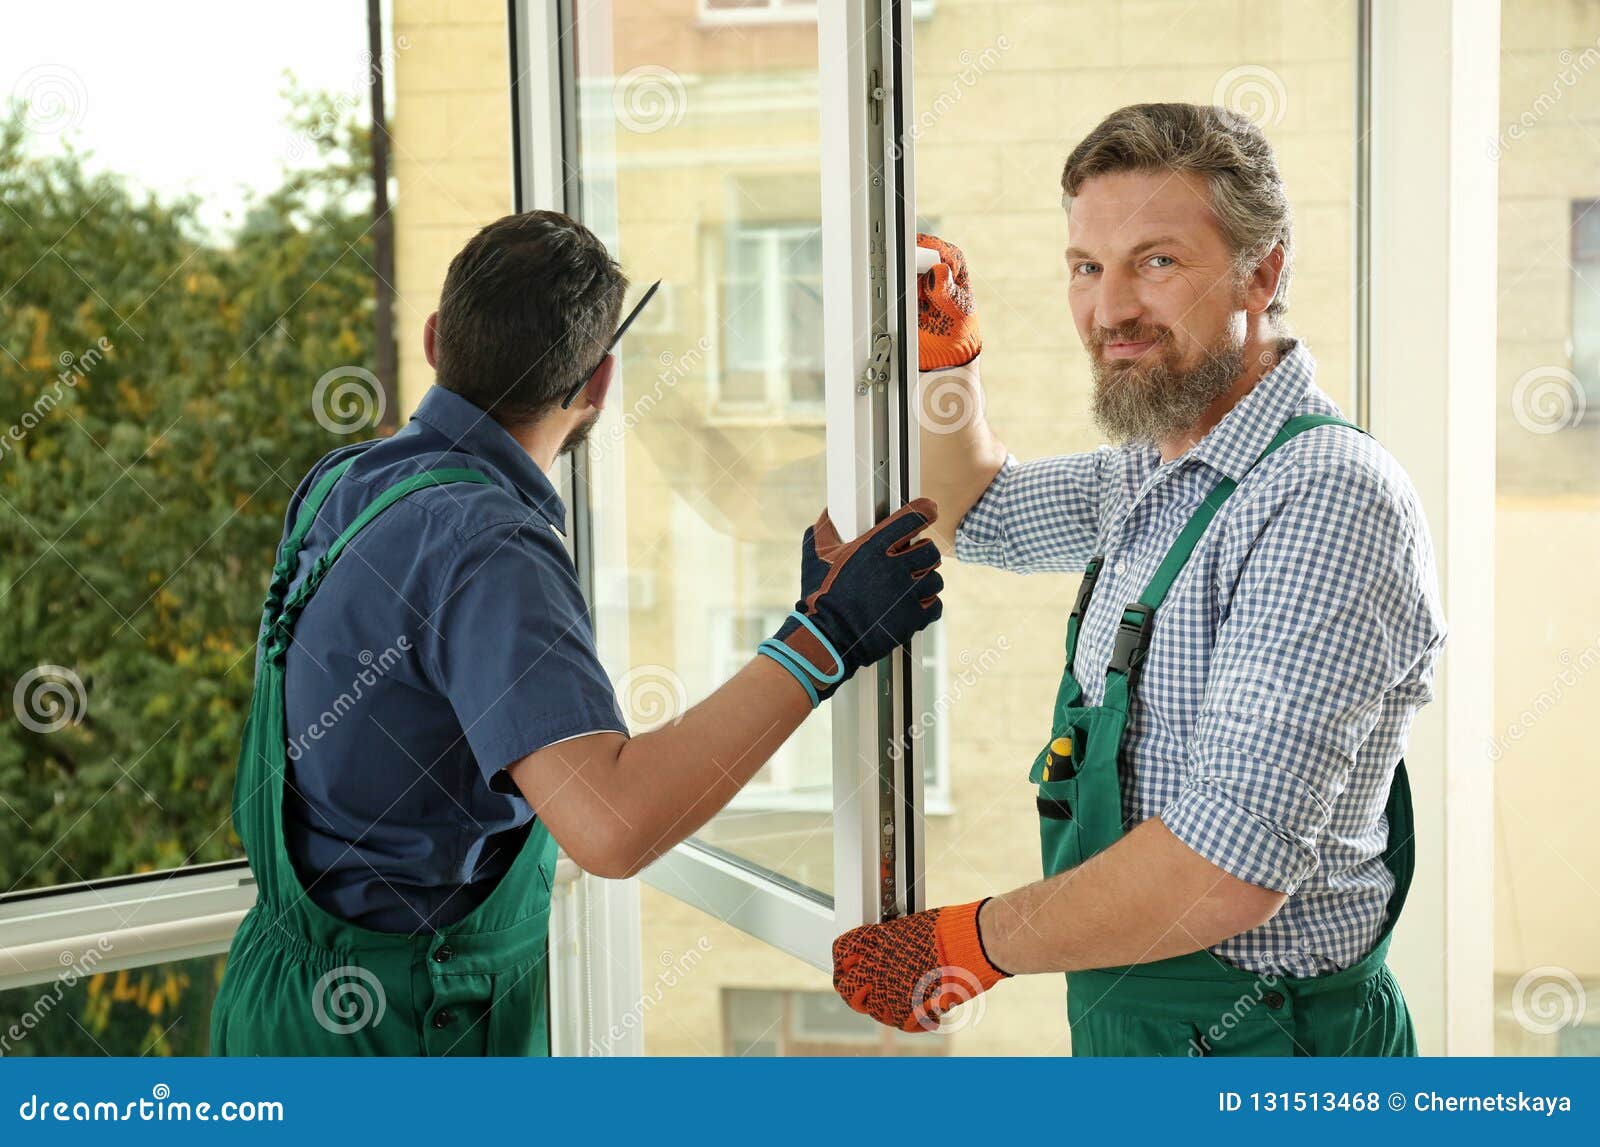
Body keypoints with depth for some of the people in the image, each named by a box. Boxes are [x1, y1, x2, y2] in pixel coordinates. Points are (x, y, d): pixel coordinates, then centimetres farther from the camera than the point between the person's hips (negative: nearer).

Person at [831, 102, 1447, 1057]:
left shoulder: (1324, 497, -25)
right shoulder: (1156, 474, 4)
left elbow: (1233, 864, -32)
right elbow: (985, 514, 25)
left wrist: (969, 944, -20)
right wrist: (947, 351, 7)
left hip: (1252, 1044, -8)